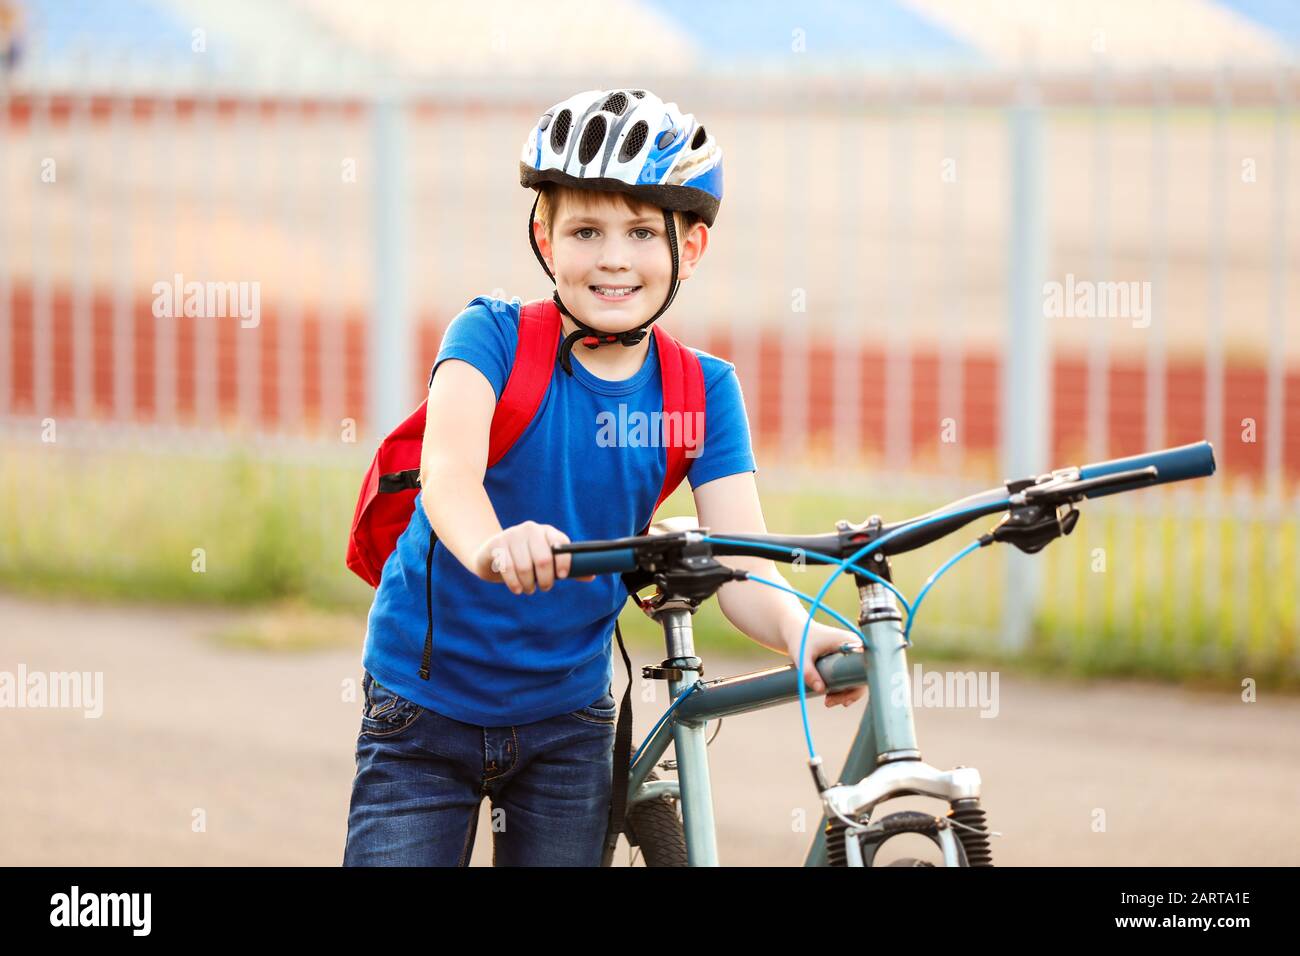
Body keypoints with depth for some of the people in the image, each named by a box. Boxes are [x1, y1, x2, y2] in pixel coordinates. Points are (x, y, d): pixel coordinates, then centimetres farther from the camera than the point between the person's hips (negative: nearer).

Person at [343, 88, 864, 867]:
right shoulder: (494, 336, -14)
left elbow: (742, 563, -16)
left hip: (566, 716, 3)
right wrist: (492, 546, -57)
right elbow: (450, 469, -33)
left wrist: (800, 634, -39)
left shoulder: (703, 391, -5)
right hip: (427, 707, -3)